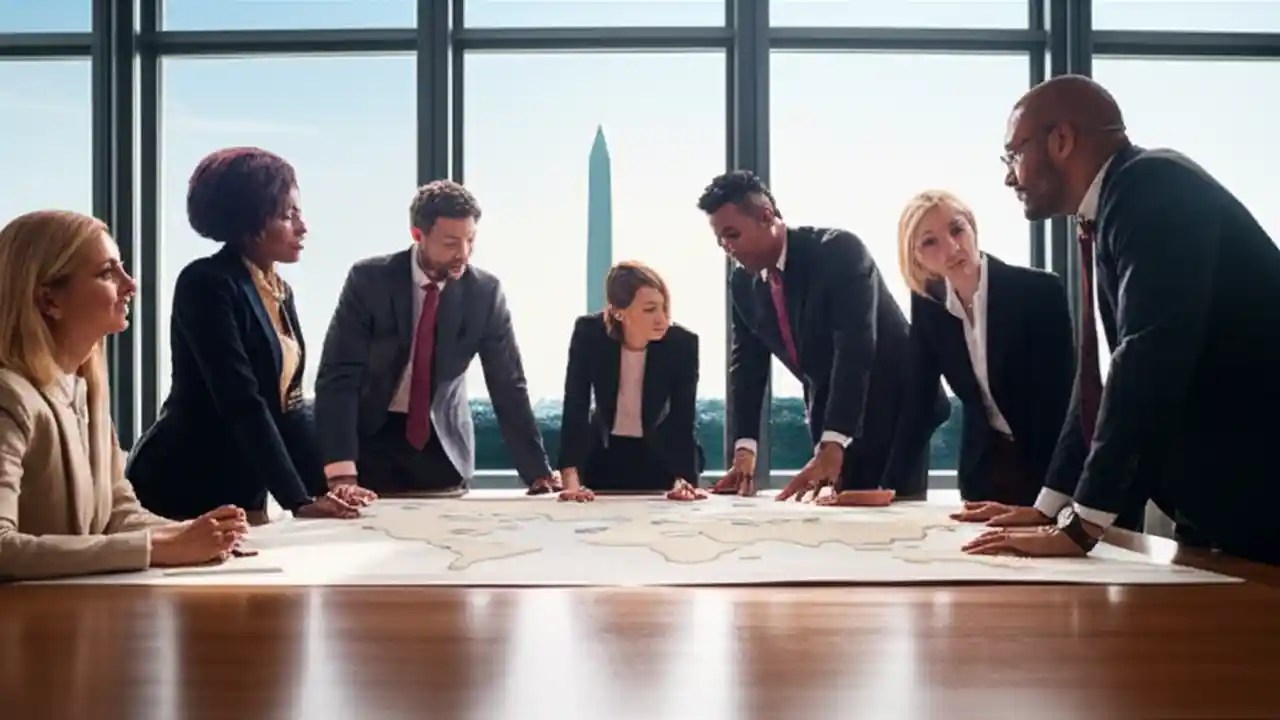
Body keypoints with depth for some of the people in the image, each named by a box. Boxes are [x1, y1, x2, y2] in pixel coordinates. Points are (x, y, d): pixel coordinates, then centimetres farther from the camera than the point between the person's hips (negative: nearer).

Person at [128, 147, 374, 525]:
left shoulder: (280, 291, 9)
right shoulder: (206, 284, -15)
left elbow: (287, 402, 8)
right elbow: (241, 404, -23)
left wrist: (326, 486, -2)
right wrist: (298, 499, -27)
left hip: (244, 493, 8)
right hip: (184, 494, -7)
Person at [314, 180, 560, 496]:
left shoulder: (485, 291, -10)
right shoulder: (369, 279, -15)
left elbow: (508, 385, -5)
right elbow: (338, 375, -19)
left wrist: (538, 472, -10)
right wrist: (341, 470, -31)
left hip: (443, 443, 2)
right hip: (373, 436, -1)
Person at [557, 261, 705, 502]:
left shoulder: (682, 342, -26)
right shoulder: (589, 333, -26)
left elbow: (682, 420, -25)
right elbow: (574, 408, -28)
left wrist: (684, 479, -42)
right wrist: (571, 480, -40)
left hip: (661, 454, 0)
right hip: (604, 453, 1)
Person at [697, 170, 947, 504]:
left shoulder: (839, 251, -23)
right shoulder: (743, 282, -2)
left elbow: (855, 348, -33)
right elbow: (746, 364, 0)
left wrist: (831, 448, -41)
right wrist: (745, 450, -12)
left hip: (896, 414, -6)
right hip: (828, 421, 6)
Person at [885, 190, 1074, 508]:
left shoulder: (1040, 290, -20)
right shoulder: (927, 303, -7)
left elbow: (1059, 401, -22)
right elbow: (916, 401, -5)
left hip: (1049, 462, -4)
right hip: (983, 466, 4)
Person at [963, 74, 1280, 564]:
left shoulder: (1155, 188, -16)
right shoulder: (1116, 210, 12)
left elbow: (1151, 355, -27)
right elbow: (1115, 371, 14)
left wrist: (1081, 524, -25)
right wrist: (1049, 507, 12)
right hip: (1226, 495, 9)